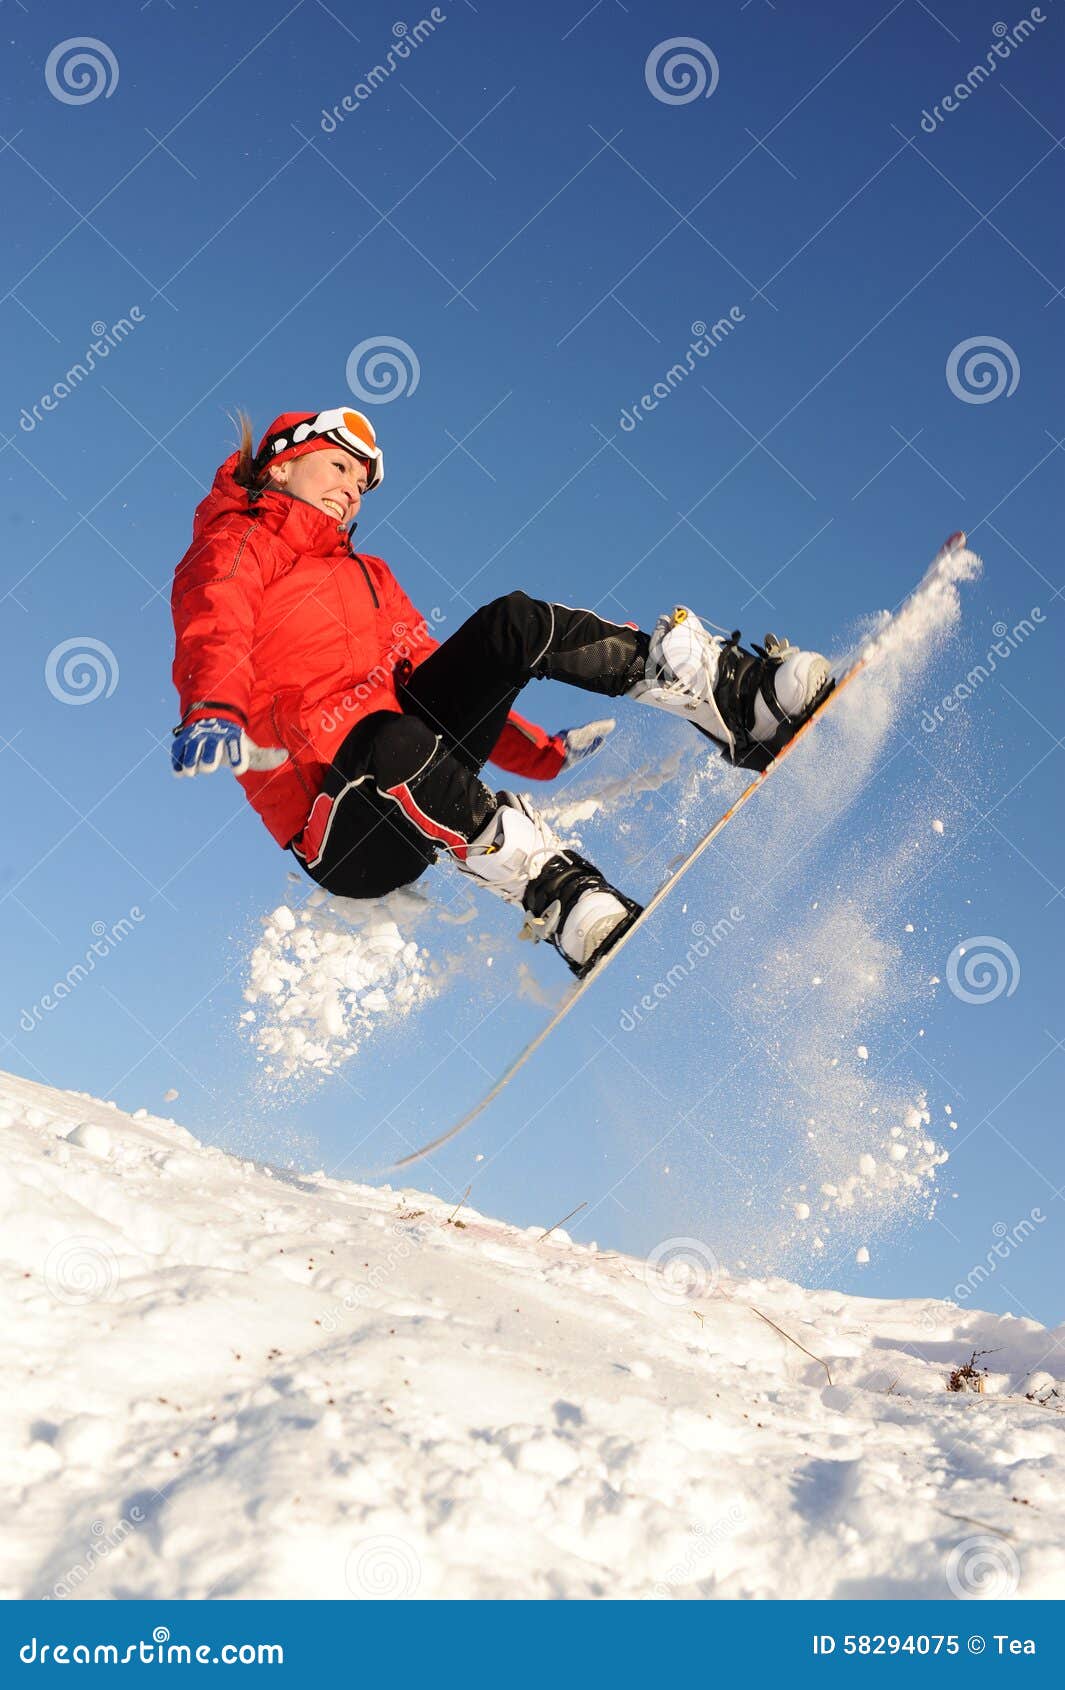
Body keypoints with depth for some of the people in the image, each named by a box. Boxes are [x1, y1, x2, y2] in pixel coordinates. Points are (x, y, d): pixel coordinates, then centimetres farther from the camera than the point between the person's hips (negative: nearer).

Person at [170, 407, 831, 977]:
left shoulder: (366, 575, 28)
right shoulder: (231, 548, 5)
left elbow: (430, 674, 29)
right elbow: (214, 639, -17)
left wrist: (546, 754, 19)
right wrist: (214, 715, -39)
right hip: (343, 833, -6)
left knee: (512, 623, -10)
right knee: (396, 742, -41)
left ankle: (739, 699, -20)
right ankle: (563, 900, -50)